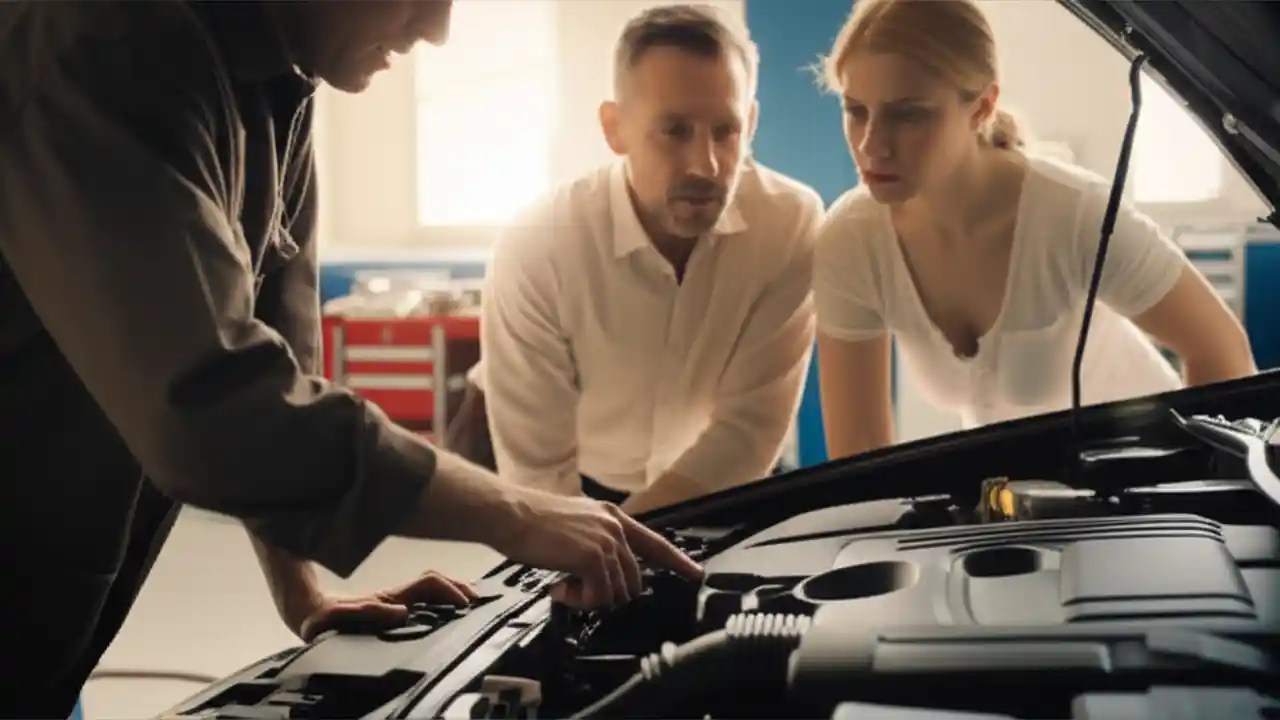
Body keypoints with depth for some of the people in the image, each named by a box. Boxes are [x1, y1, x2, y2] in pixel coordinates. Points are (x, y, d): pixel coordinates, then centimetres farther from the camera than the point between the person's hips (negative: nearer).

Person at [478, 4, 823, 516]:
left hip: (721, 501, 1)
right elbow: (537, 471, -17)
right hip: (587, 499, -1)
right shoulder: (534, 251, -22)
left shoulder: (793, 224, -19)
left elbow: (750, 427, -15)